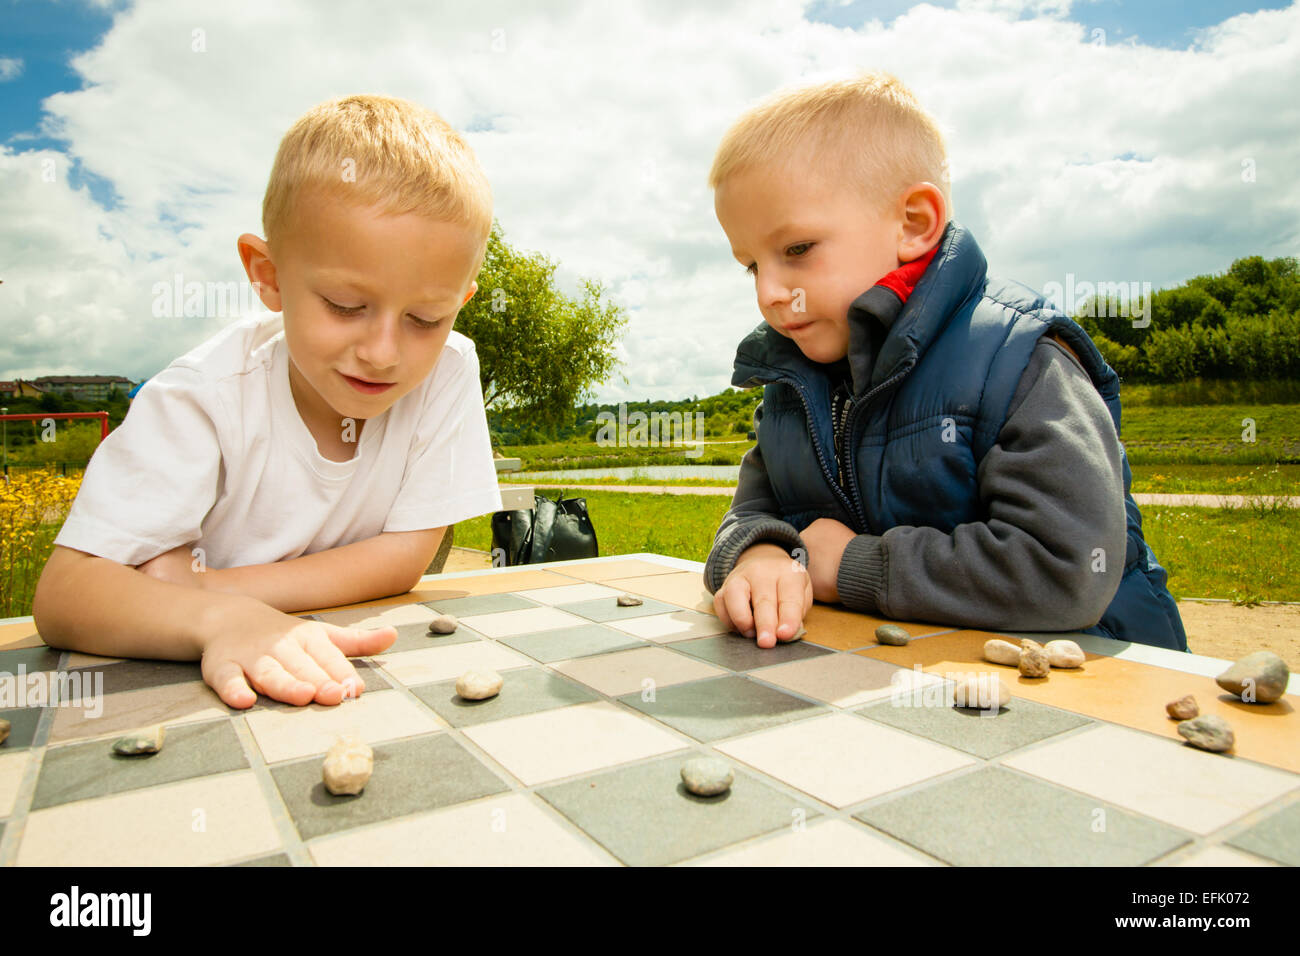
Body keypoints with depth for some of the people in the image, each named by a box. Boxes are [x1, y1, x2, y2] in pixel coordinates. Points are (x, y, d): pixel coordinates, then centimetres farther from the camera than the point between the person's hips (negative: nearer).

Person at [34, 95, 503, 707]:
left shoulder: (449, 370, -16)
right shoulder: (206, 393, -19)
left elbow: (406, 555, -14)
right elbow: (62, 594, -22)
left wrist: (210, 587, -19)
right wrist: (219, 619, -42)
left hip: (360, 672, 1)